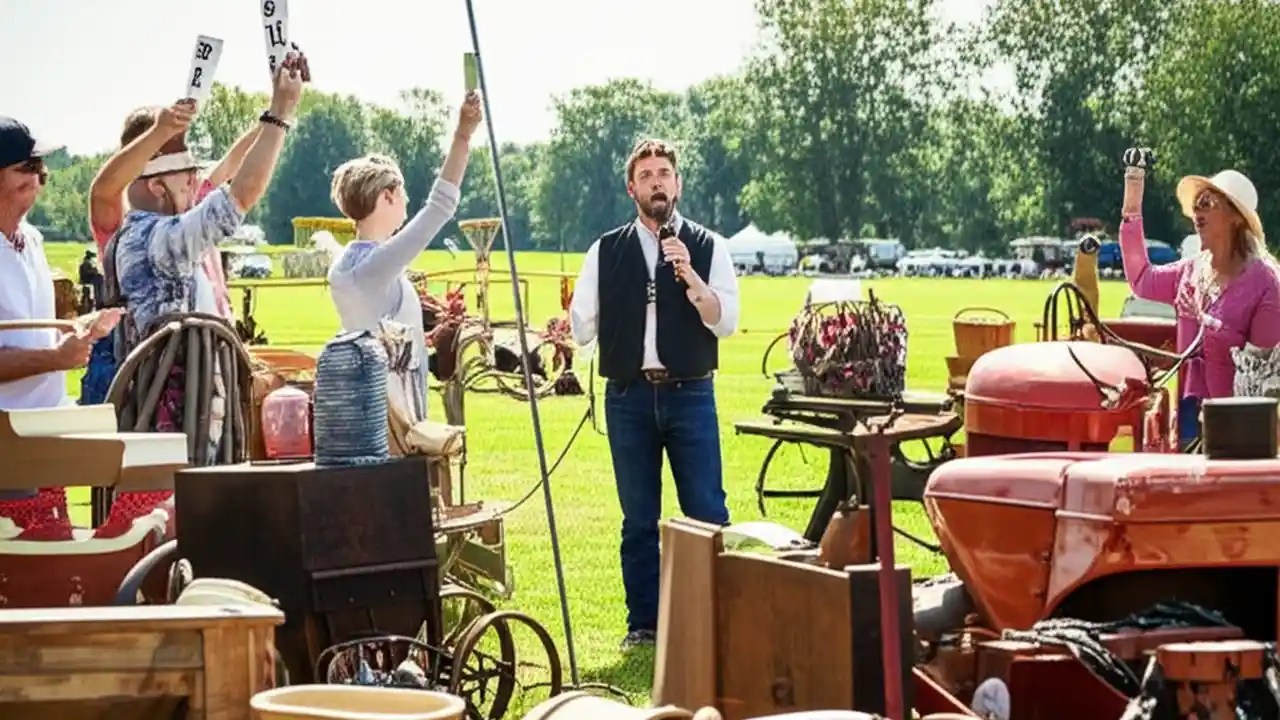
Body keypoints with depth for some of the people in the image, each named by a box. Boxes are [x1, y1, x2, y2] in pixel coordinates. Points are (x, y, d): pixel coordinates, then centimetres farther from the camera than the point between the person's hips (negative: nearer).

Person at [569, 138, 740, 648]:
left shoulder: (708, 248, 5)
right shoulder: (606, 252, 9)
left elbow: (725, 321, -4)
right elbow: (583, 326, 8)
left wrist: (689, 275, -15)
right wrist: (566, 329, -13)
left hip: (690, 393, -1)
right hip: (628, 395, 2)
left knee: (706, 511, -5)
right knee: (638, 517, 7)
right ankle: (643, 622, 14)